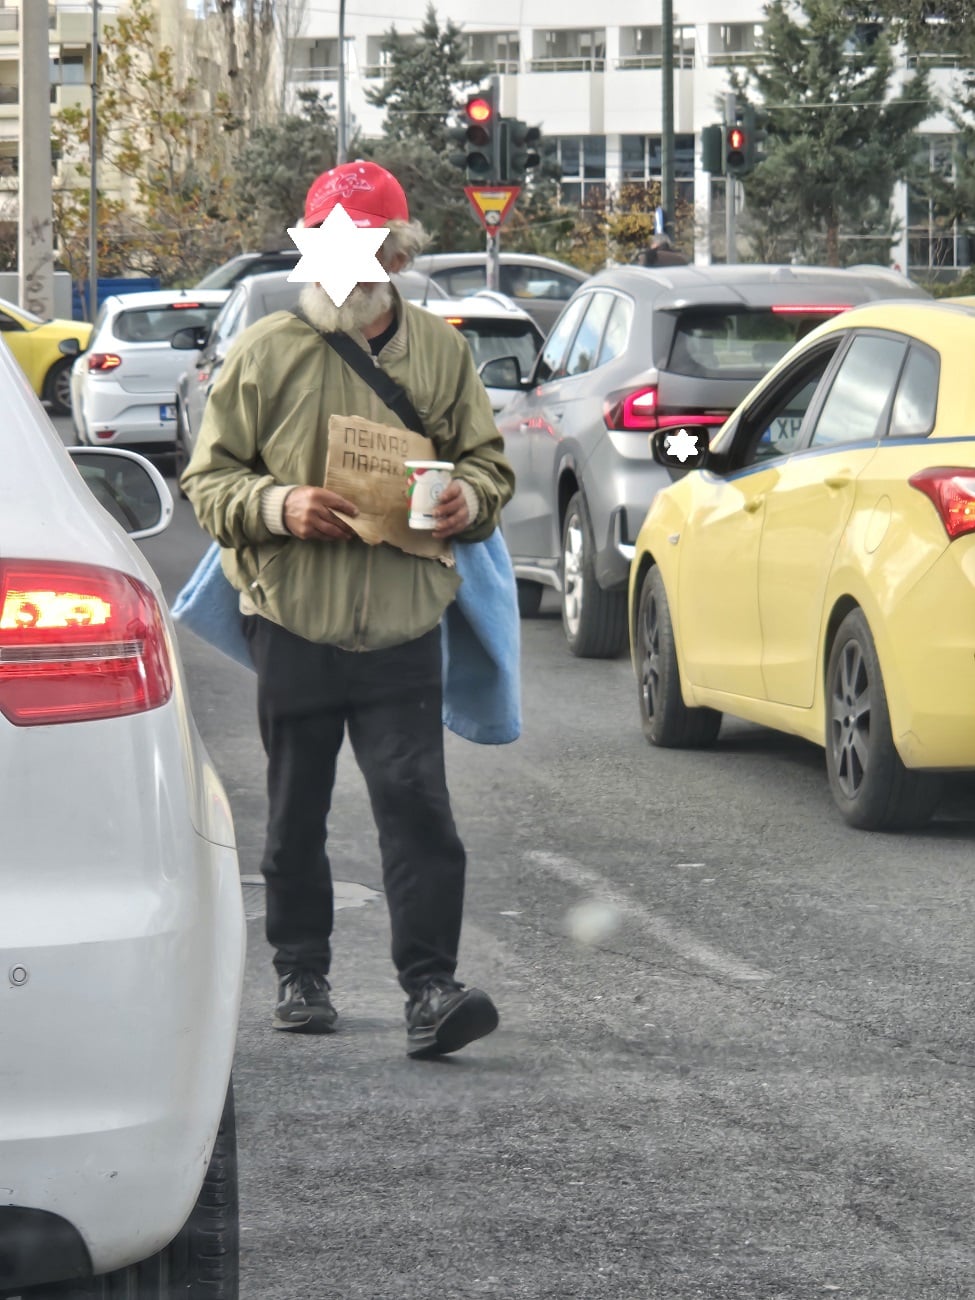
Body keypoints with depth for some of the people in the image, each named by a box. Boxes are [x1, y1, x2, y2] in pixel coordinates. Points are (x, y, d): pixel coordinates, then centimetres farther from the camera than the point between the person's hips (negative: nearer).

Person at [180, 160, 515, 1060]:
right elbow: (209, 479, 3)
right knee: (297, 814, 10)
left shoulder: (440, 351, 8)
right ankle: (302, 976, 23)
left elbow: (488, 461, 16)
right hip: (293, 618, 0)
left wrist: (469, 499, -7)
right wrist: (278, 505, -16)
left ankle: (430, 988, -12)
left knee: (416, 802, -10)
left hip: (403, 622, 0)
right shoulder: (266, 353, 2)